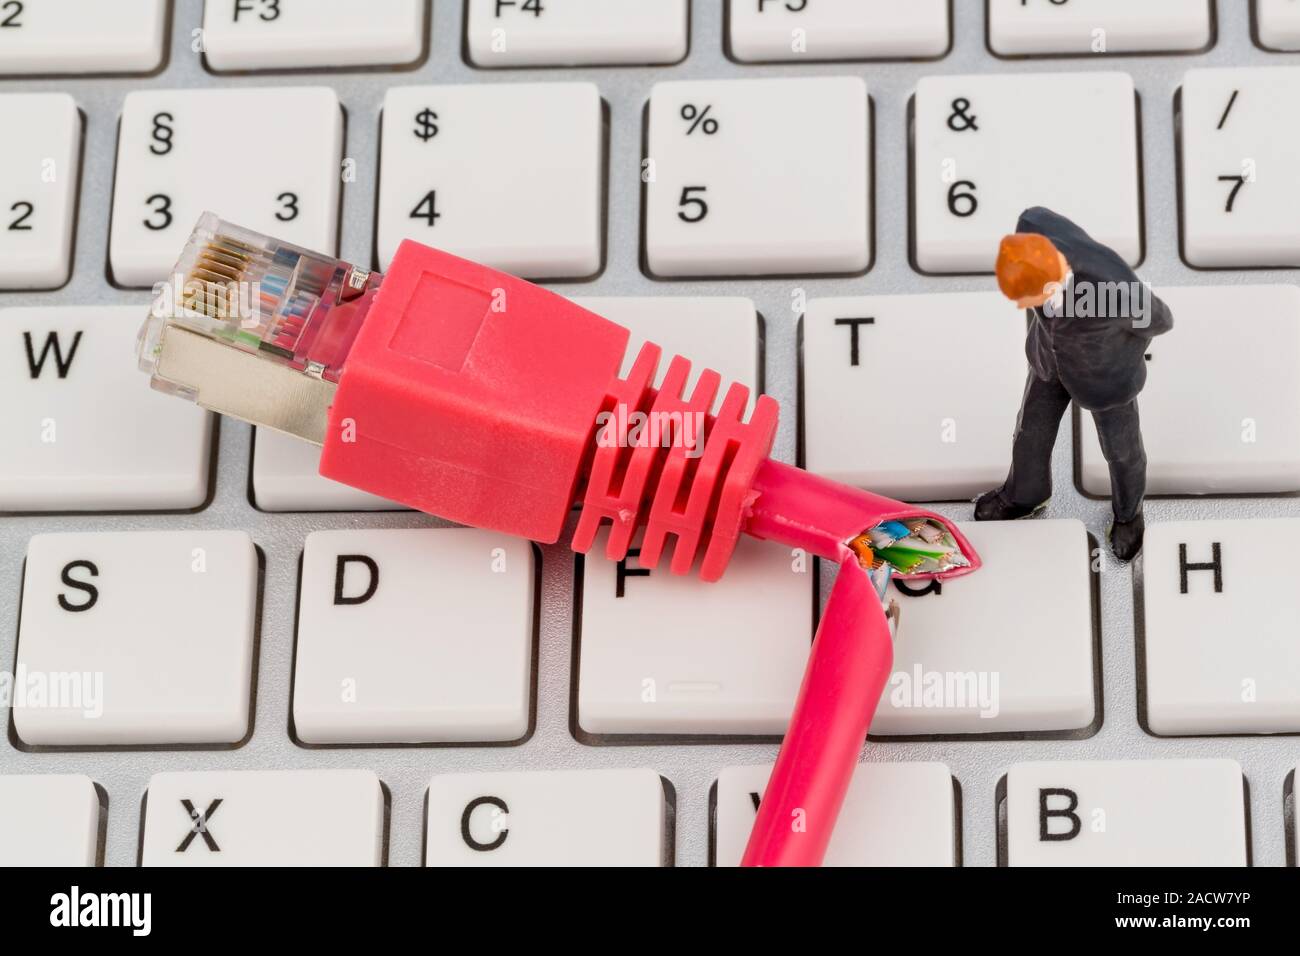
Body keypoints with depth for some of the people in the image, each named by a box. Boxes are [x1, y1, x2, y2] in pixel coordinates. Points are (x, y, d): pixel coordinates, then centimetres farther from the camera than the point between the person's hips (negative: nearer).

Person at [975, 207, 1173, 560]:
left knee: (1120, 445, 26)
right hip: (1056, 348, 4)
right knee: (1033, 426, 28)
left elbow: (1158, 319, -22)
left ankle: (1128, 507, 60)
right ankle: (1025, 494, 61)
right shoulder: (1033, 229, -36)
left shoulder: (1118, 290, -47)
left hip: (1106, 365, -4)